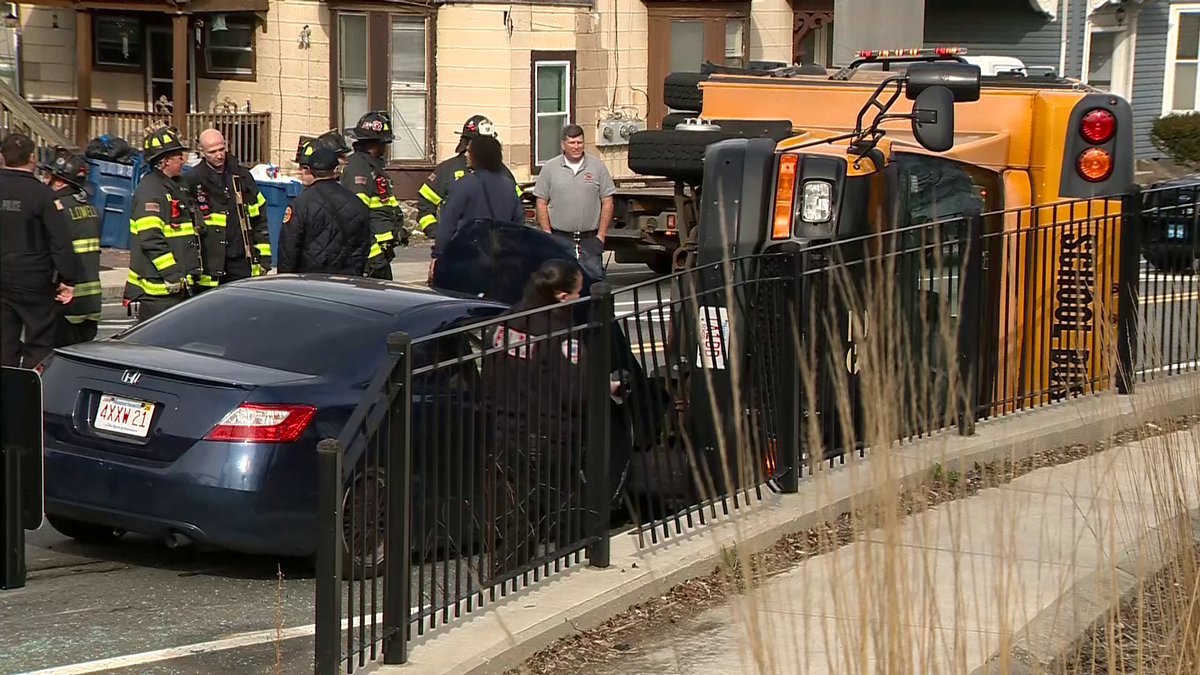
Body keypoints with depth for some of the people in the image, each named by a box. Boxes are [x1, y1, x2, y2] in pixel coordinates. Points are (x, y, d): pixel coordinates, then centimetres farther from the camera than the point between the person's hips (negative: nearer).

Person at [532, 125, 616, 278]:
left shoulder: (598, 166, 3)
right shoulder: (550, 168, 3)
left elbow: (607, 202, 4)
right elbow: (542, 204, 4)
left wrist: (601, 235, -2)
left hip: (589, 239, 0)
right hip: (559, 238, 0)